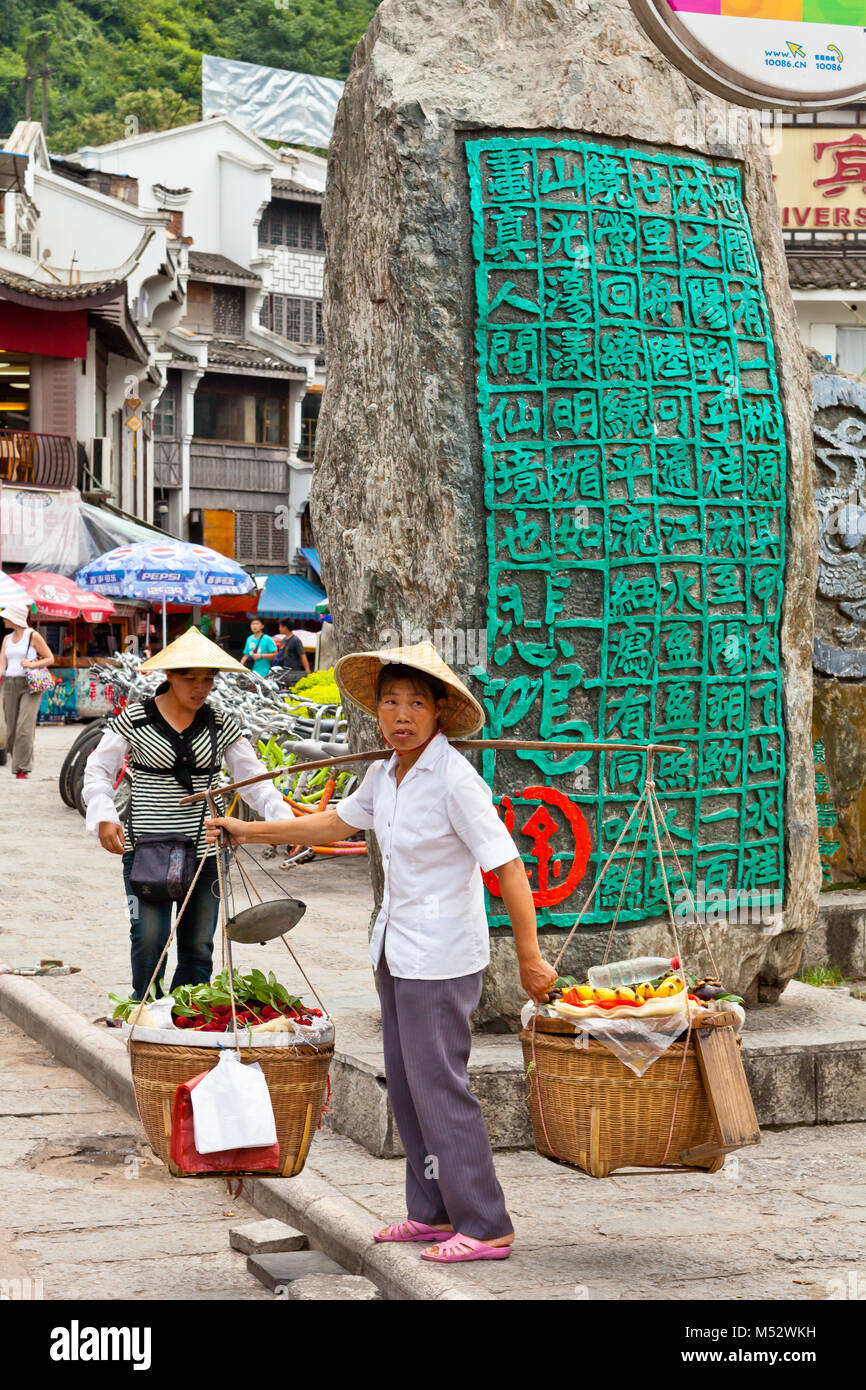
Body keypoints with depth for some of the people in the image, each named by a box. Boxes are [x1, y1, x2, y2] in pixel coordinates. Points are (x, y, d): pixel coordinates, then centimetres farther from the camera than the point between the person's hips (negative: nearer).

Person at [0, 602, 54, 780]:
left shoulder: (33, 636, -1)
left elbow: (50, 659, 1)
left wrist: (33, 664, -14)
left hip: (30, 685, -6)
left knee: (24, 727, -13)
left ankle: (23, 768, -11)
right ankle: (16, 762, 16)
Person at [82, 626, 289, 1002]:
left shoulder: (221, 725, 5)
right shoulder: (134, 719, -3)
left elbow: (252, 776, 5)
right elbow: (97, 771, 1)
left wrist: (282, 816, -11)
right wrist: (103, 818, -16)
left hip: (204, 851, 3)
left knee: (198, 944, 8)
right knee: (149, 937, -9)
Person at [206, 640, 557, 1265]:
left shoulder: (455, 780, -19)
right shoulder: (386, 774, 5)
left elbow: (508, 866, -21)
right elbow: (337, 823, 23)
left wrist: (530, 959, -21)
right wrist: (249, 831, 27)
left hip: (442, 955, -8)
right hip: (397, 948, 9)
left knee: (439, 1083, -7)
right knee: (406, 1083, 12)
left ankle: (487, 1228, 1)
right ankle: (434, 1213, 22)